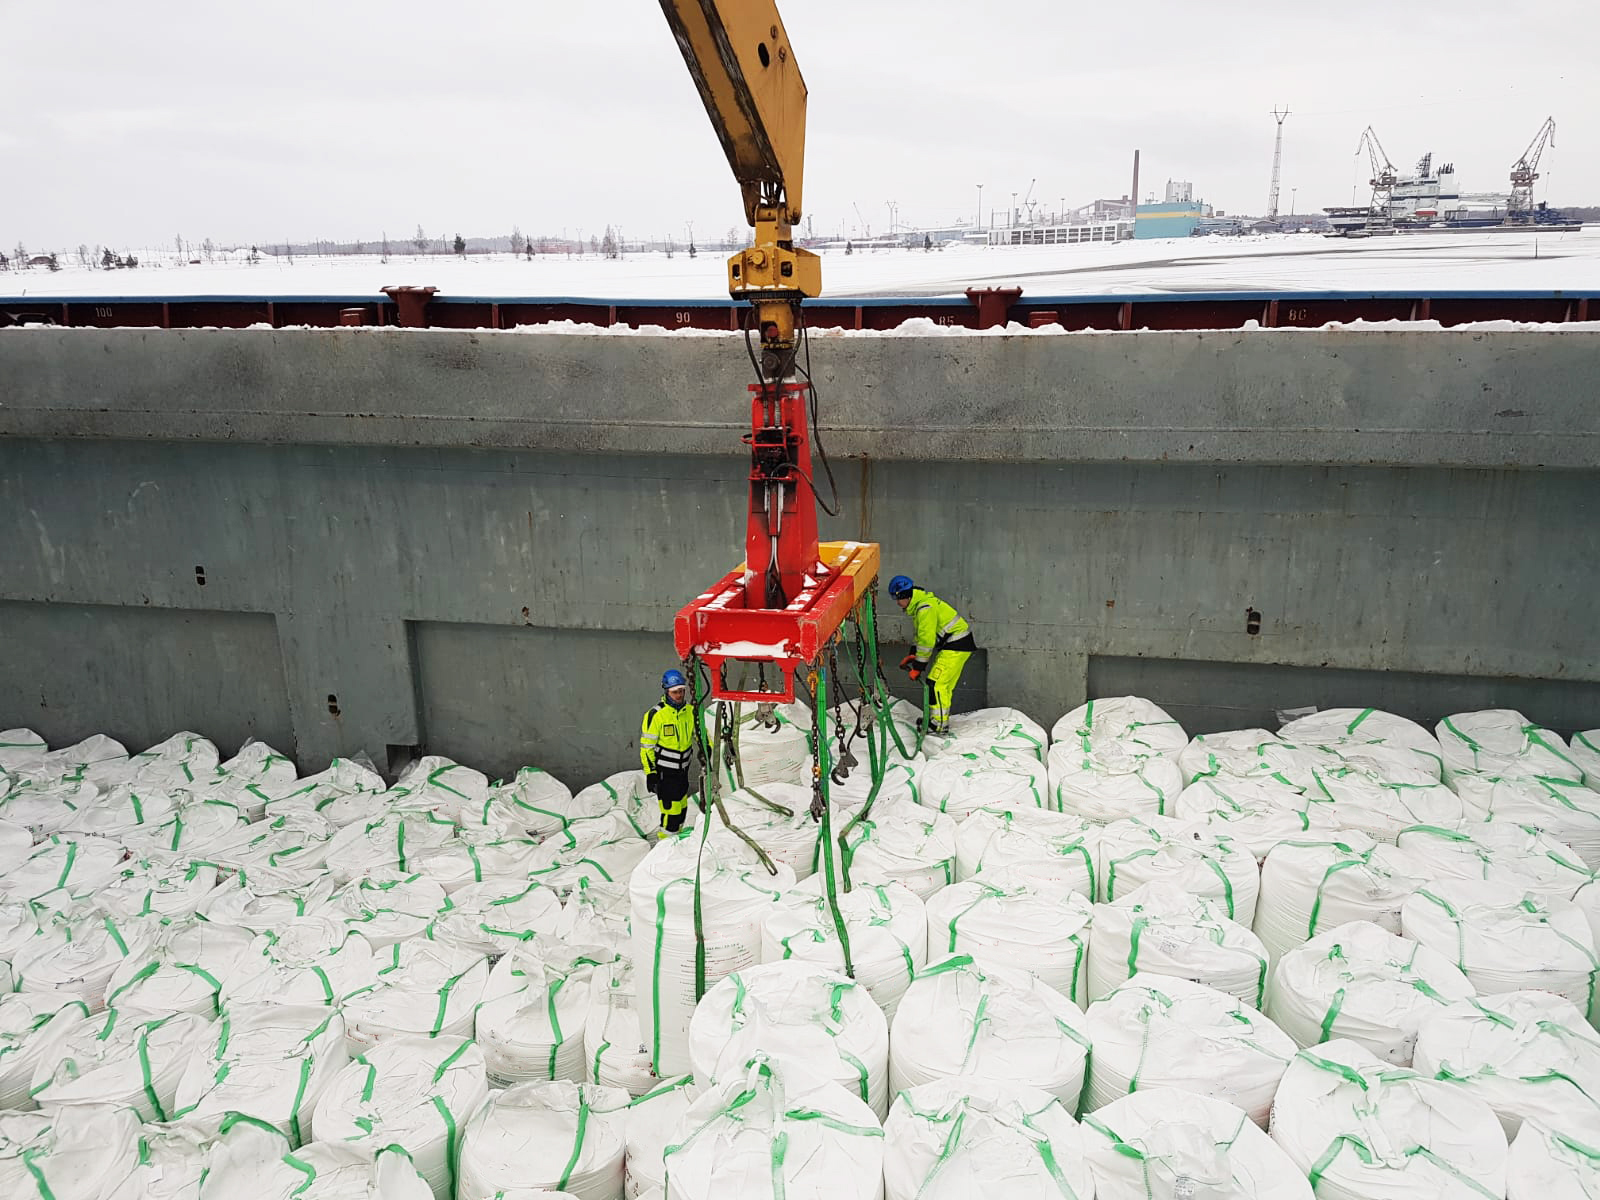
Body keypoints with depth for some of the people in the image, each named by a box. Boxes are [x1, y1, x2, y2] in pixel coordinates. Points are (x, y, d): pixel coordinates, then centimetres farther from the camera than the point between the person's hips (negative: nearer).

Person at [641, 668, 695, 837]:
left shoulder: (690, 711, 2)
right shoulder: (655, 715, -15)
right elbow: (646, 746, -11)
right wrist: (650, 773, -14)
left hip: (683, 769, 6)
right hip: (664, 772, -6)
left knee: (681, 807, 17)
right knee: (671, 810, -10)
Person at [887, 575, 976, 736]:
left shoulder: (925, 608, -21)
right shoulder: (920, 604, 13)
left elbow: (927, 640, -22)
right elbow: (922, 635, 22)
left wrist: (918, 666, -16)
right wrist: (912, 655, 15)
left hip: (956, 646, -11)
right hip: (954, 644, 11)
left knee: (936, 683, -12)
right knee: (944, 685, 15)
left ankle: (939, 725, -10)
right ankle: (941, 719, 24)